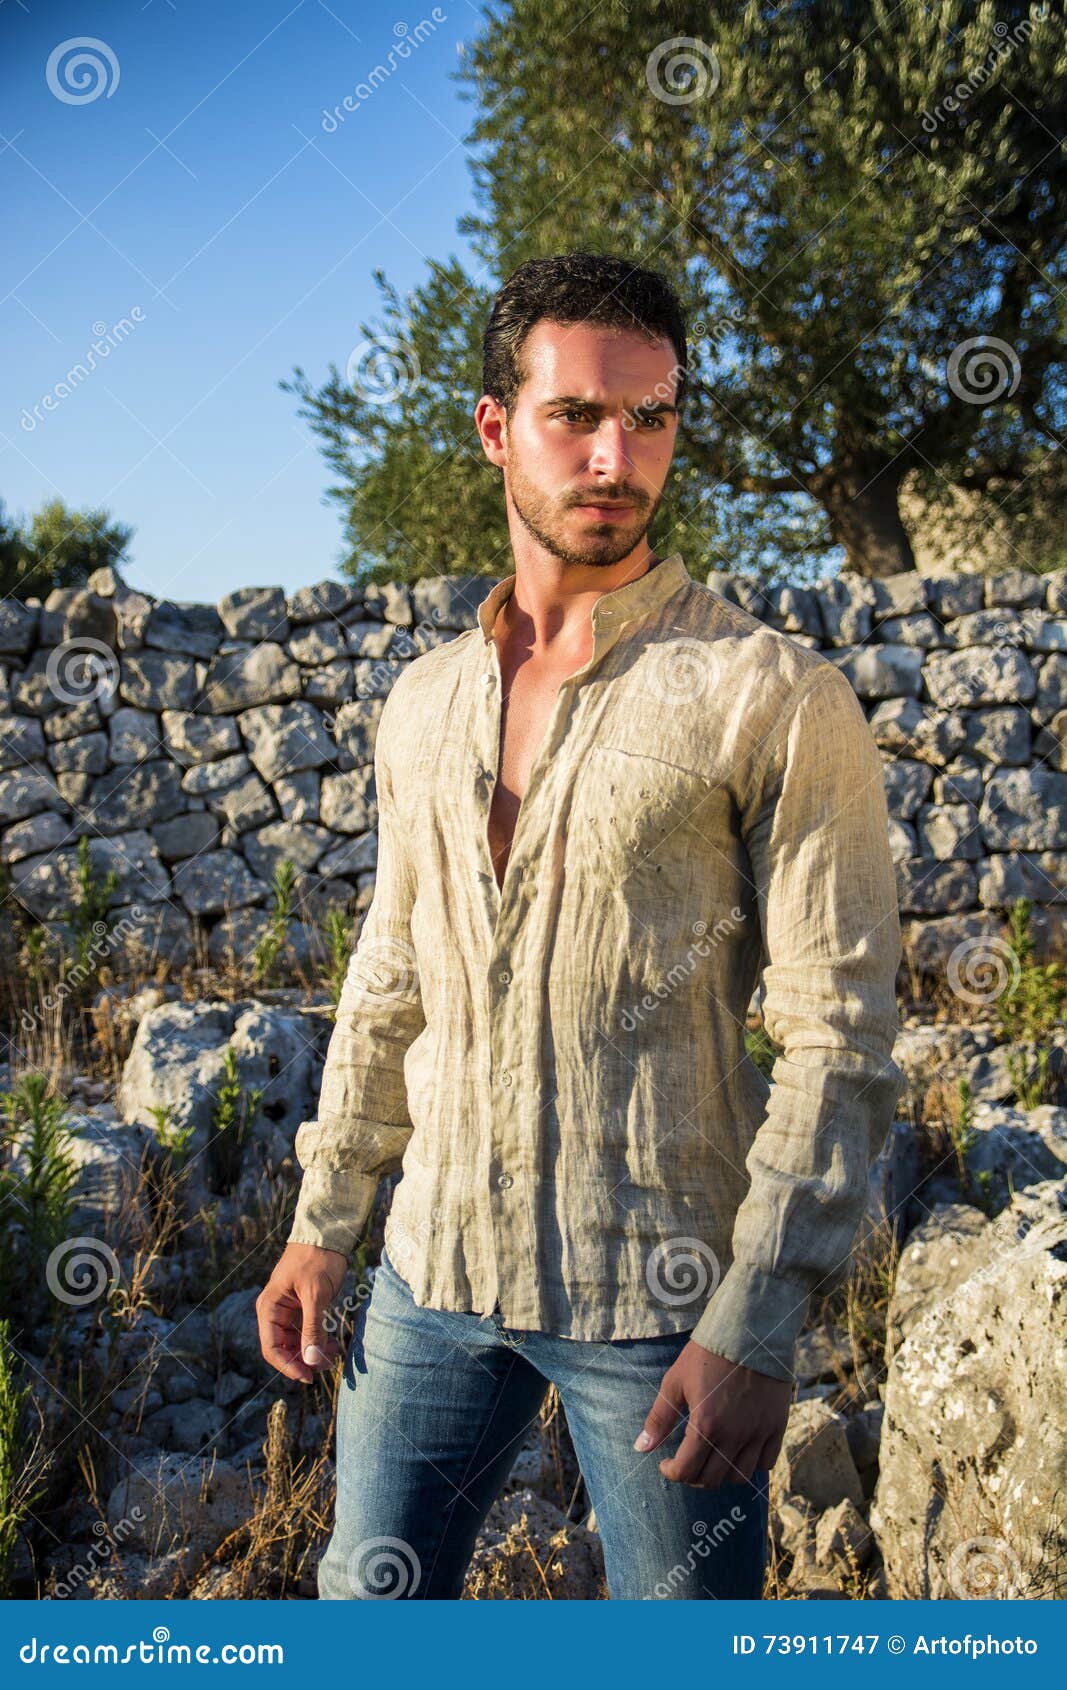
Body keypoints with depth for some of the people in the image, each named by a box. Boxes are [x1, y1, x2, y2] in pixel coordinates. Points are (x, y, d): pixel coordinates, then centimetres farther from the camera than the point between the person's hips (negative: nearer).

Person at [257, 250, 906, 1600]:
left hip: (660, 1292, -4)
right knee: (368, 1601, 15)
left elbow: (838, 1038, -12)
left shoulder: (774, 697, -10)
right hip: (436, 1270, 5)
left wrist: (756, 1329, -17)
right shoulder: (423, 703, 7)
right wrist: (322, 1223, 12)